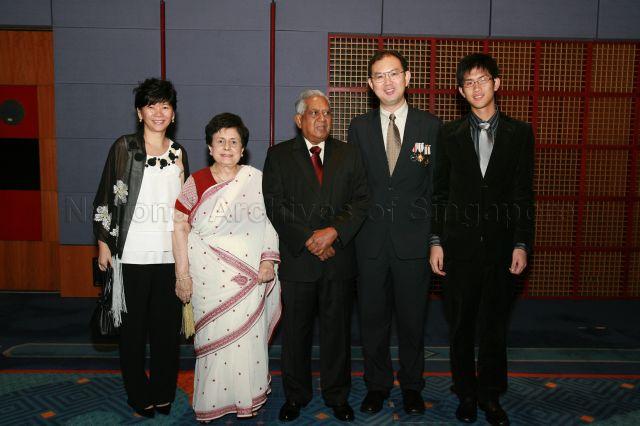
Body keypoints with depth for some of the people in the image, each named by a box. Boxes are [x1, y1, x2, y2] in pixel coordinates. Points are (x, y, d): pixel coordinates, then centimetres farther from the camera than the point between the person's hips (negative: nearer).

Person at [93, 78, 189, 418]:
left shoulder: (179, 153, 10)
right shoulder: (124, 147, -2)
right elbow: (105, 198, -1)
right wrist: (103, 244, -4)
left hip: (171, 254, 3)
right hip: (133, 255, -3)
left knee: (167, 325, 10)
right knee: (133, 326, 7)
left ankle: (163, 391, 26)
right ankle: (138, 394, 24)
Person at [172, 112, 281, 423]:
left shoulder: (256, 180, 4)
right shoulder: (197, 182, 2)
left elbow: (269, 222, 5)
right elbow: (181, 227, 1)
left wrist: (268, 260, -6)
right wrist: (182, 275, -3)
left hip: (248, 277, 0)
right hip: (209, 277, 0)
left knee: (247, 336, 4)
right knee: (214, 337, 5)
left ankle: (247, 399, 24)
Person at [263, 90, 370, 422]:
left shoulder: (348, 155, 9)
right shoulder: (279, 155, 3)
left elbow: (360, 201, 1)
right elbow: (275, 206, -6)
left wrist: (334, 231, -15)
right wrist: (308, 240, -13)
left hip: (339, 258, 2)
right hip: (296, 258, -1)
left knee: (337, 330, 11)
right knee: (295, 331, 10)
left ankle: (337, 395, 28)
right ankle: (295, 395, 29)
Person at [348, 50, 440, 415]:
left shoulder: (430, 125, 2)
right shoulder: (359, 127, 5)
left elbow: (437, 186, 2)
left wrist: (435, 237, -4)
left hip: (413, 238, -1)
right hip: (371, 240, 1)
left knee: (413, 318, 11)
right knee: (373, 317, 12)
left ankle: (412, 385, 32)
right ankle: (378, 384, 31)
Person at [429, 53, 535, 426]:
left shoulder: (519, 133, 4)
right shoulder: (449, 134, 4)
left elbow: (524, 194, 2)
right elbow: (439, 192, 4)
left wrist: (521, 244, -5)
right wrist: (436, 242, -2)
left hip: (501, 245, 0)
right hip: (459, 245, 0)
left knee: (495, 326, 10)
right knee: (461, 326, 10)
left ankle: (491, 395, 27)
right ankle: (466, 393, 27)